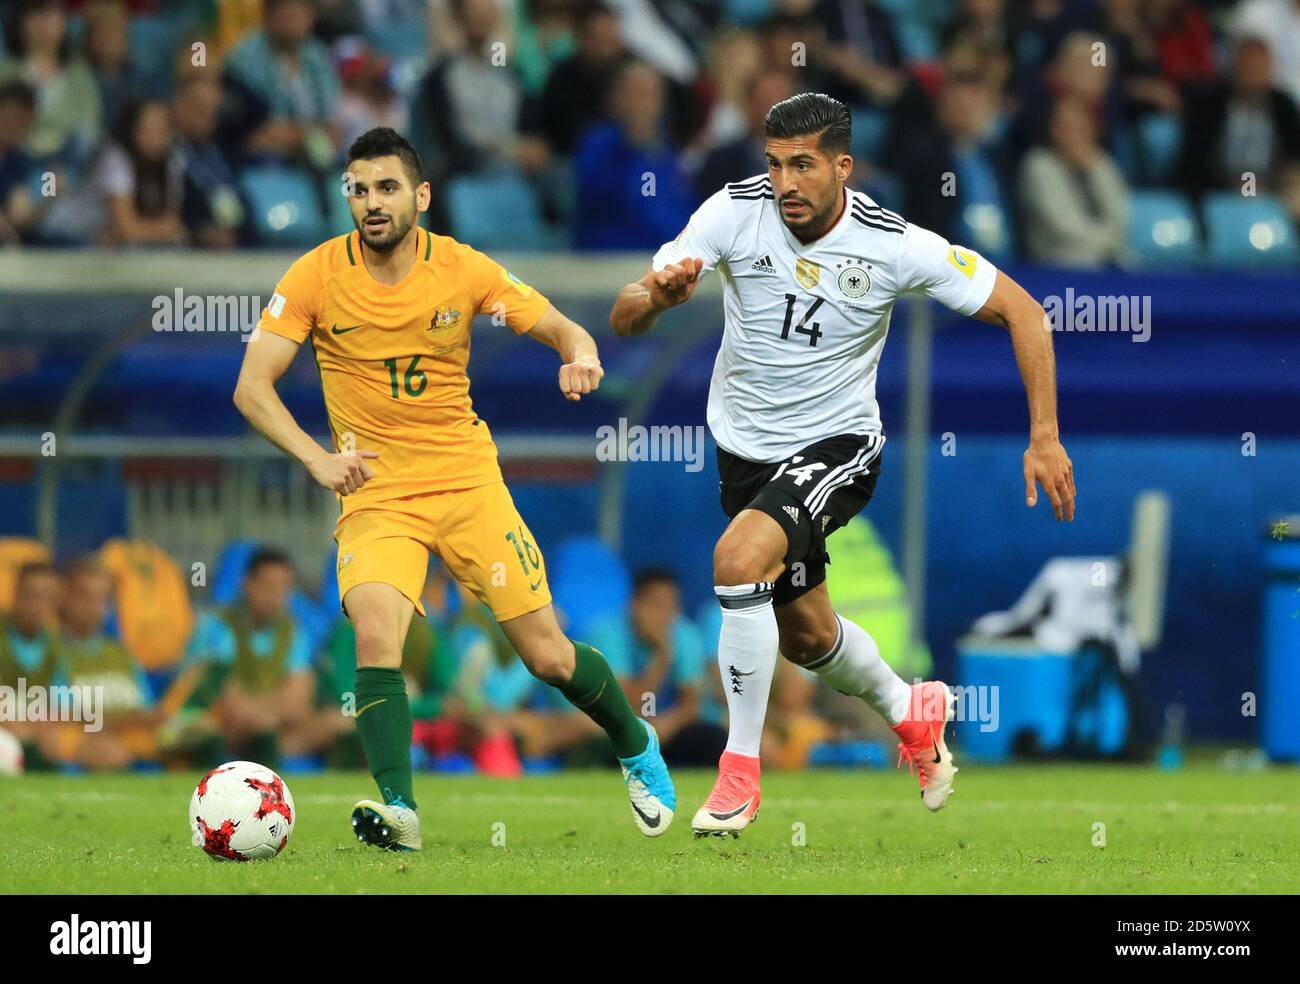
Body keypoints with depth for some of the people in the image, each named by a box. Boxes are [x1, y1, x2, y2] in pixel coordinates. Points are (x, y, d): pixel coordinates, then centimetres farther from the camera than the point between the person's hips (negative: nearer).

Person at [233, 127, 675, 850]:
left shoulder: (463, 269, -4)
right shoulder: (319, 275, -8)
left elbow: (562, 329, 2)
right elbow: (253, 387, -9)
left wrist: (580, 357, -23)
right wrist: (319, 459, -24)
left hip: (466, 478, 1)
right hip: (375, 491, -1)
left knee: (550, 657, 1)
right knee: (376, 638, -29)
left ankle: (638, 749, 29)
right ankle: (400, 810, -27)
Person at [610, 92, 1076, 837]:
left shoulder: (896, 245, -20)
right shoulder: (736, 212, -16)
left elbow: (1021, 310, -10)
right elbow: (623, 318, -18)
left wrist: (1045, 437, -16)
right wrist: (657, 298, -42)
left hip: (838, 444, -4)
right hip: (745, 446, 4)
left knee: (737, 558, -30)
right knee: (805, 635, 17)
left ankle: (741, 769, -17)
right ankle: (911, 713, 50)